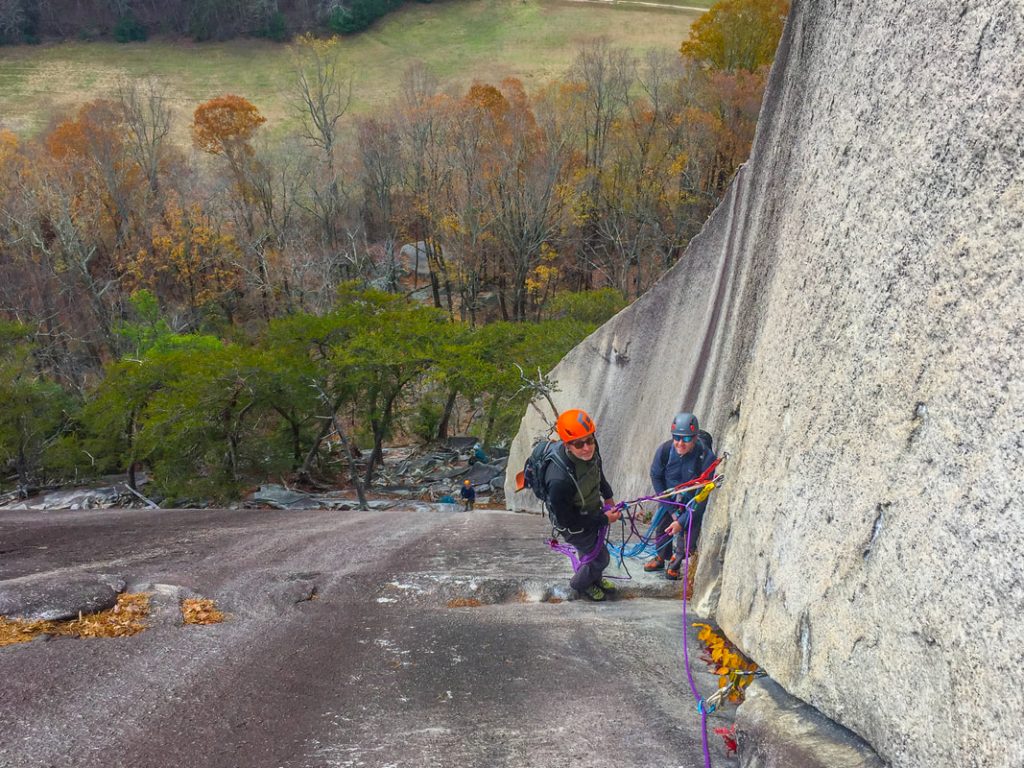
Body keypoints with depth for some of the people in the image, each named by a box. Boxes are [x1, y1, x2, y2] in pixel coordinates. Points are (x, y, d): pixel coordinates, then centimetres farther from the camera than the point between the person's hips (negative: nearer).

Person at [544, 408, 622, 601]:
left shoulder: (590, 451, -25)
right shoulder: (559, 480, -45)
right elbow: (566, 521, -29)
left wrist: (608, 496, 16)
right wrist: (604, 519, -21)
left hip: (593, 510, 6)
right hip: (576, 527, -6)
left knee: (596, 548, 30)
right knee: (600, 558, 14)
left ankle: (595, 579, 61)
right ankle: (580, 584, 47)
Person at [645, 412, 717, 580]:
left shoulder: (706, 457, -34)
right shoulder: (665, 450, -27)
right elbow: (656, 477, -9)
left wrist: (682, 521, -27)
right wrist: (671, 510, -10)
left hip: (693, 503, -2)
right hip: (669, 499, 2)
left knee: (689, 536, -1)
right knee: (662, 529, 14)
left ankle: (675, 563, 31)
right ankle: (661, 558, 45)